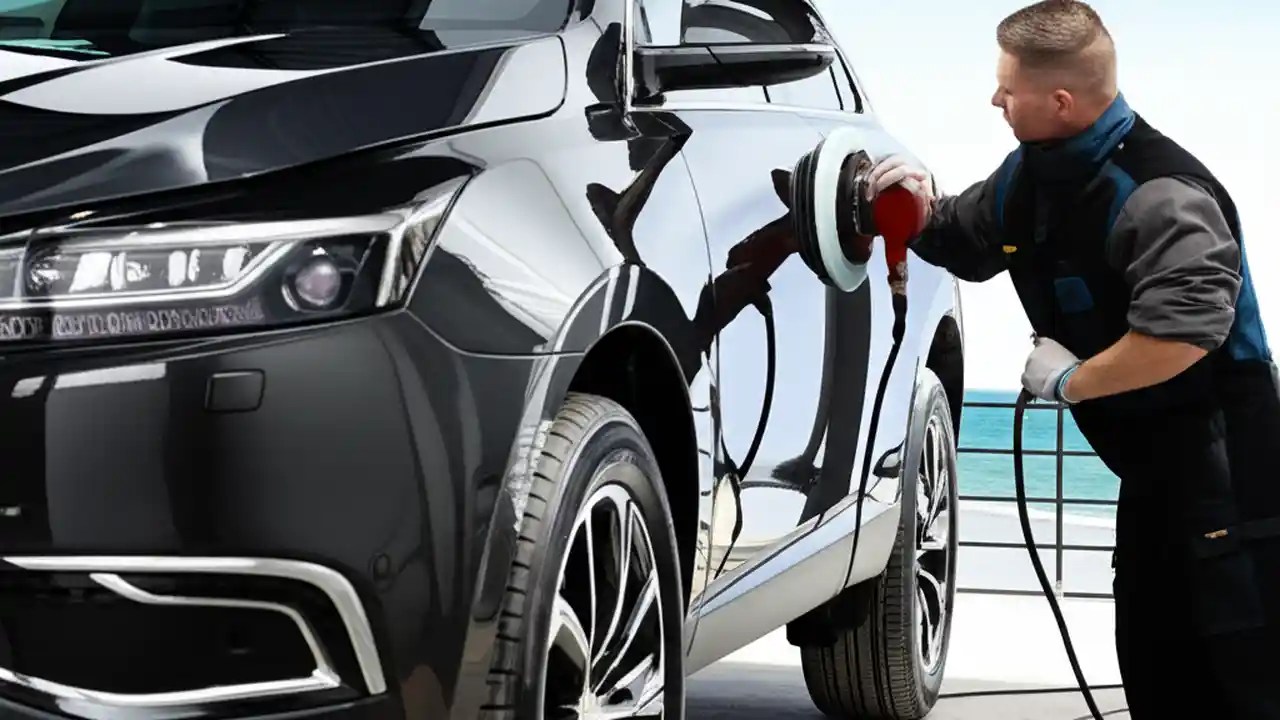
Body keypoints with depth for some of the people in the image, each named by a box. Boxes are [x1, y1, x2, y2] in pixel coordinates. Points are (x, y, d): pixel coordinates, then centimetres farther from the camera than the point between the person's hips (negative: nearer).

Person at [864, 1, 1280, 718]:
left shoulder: (1160, 194, -24)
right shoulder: (1031, 174, 6)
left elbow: (1180, 337, -35)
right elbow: (966, 245, 25)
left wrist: (1069, 380, -20)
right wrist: (923, 209, 2)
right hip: (1152, 468, 10)